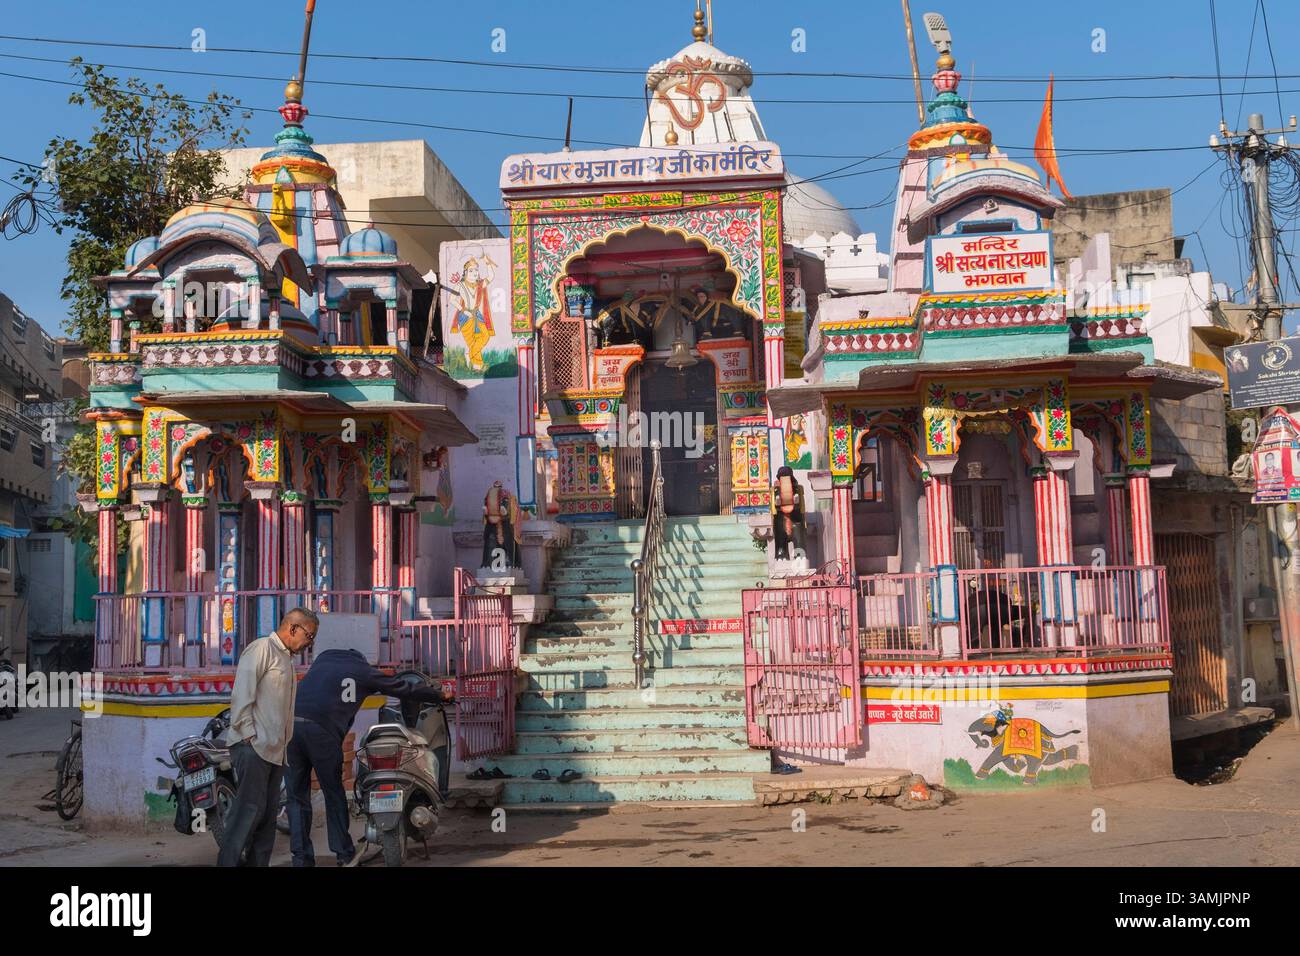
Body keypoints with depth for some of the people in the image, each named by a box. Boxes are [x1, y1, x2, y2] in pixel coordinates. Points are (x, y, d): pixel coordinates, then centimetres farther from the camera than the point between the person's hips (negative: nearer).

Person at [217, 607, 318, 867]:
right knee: (250, 808, -14)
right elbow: (242, 691, -14)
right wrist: (247, 733, -18)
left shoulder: (286, 659, 24)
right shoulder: (262, 648, -4)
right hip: (254, 745, -9)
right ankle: (228, 862, -12)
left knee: (268, 812, 8)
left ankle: (259, 863, 12)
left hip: (276, 749, 9)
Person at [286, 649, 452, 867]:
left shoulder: (324, 657, 25)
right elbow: (405, 690, 21)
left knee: (297, 796, 10)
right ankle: (343, 852, 17)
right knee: (333, 793, 12)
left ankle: (301, 857, 9)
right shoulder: (365, 671, 15)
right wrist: (440, 695, 35)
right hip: (321, 730, -3)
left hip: (289, 722, 4)